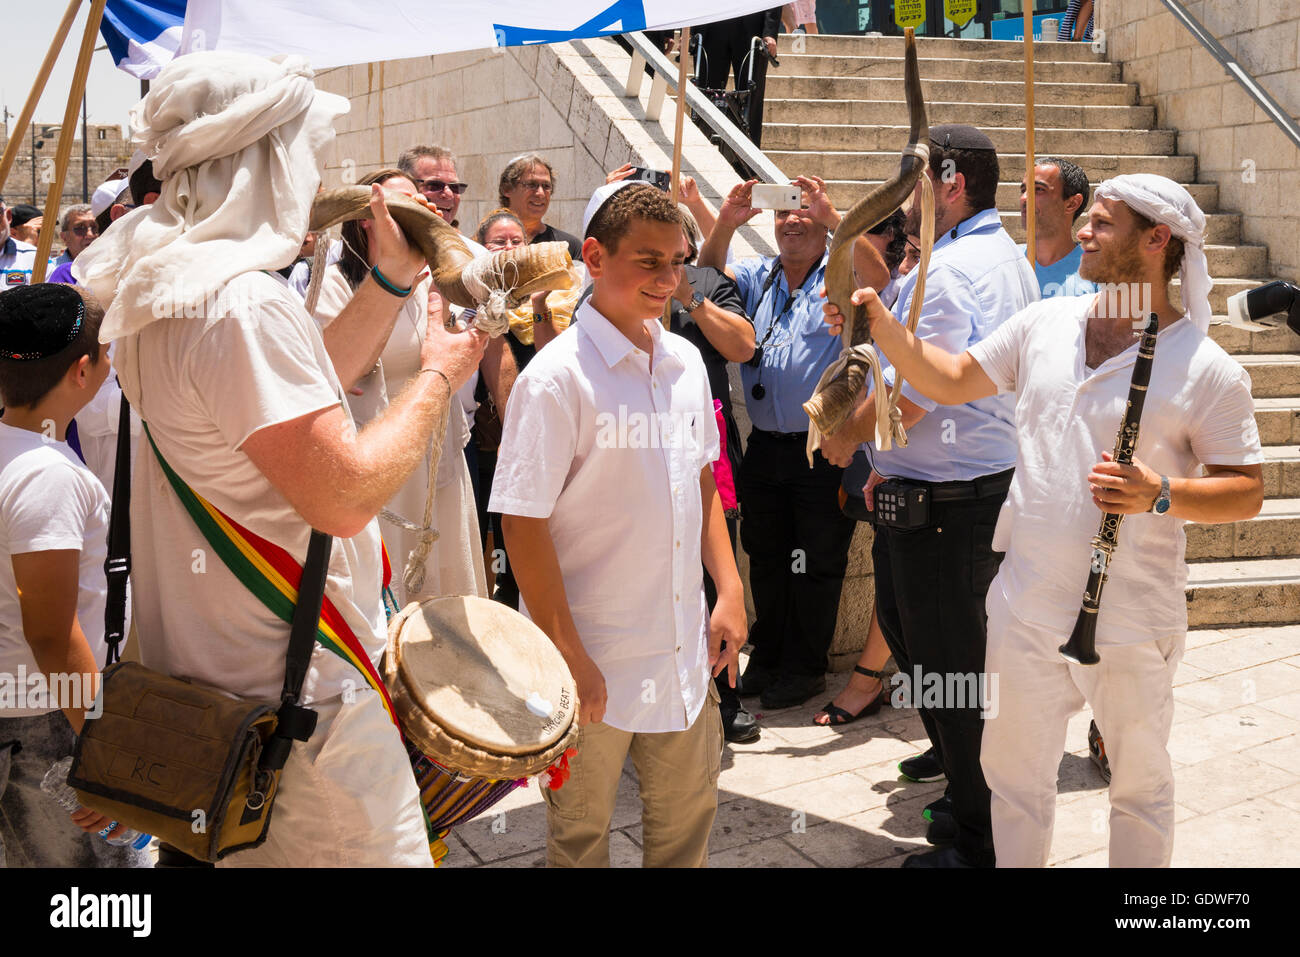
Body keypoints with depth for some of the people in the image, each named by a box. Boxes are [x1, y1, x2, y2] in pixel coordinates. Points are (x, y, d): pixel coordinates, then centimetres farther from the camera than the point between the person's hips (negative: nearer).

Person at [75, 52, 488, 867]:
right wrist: (439, 375, -11)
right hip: (293, 694, -10)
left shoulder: (175, 290, 9)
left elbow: (308, 383, 19)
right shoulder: (243, 303, -24)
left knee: (243, 848, 23)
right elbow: (348, 496, -25)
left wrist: (392, 279, 12)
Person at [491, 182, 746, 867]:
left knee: (687, 814, 19)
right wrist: (567, 656, -16)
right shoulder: (557, 376, -16)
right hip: (595, 658, -5)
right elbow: (523, 525, -17)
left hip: (686, 651, 6)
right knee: (581, 833, 13)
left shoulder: (685, 361, 4)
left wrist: (729, 590, 8)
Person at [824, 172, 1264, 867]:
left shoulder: (1206, 368, -10)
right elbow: (952, 380, 10)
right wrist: (881, 326, -2)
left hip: (1131, 624, -3)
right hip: (1026, 607, 3)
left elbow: (1246, 492, -7)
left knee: (1139, 782, 16)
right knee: (1014, 770, 16)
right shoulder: (1043, 324, 3)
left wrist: (1159, 494, -23)